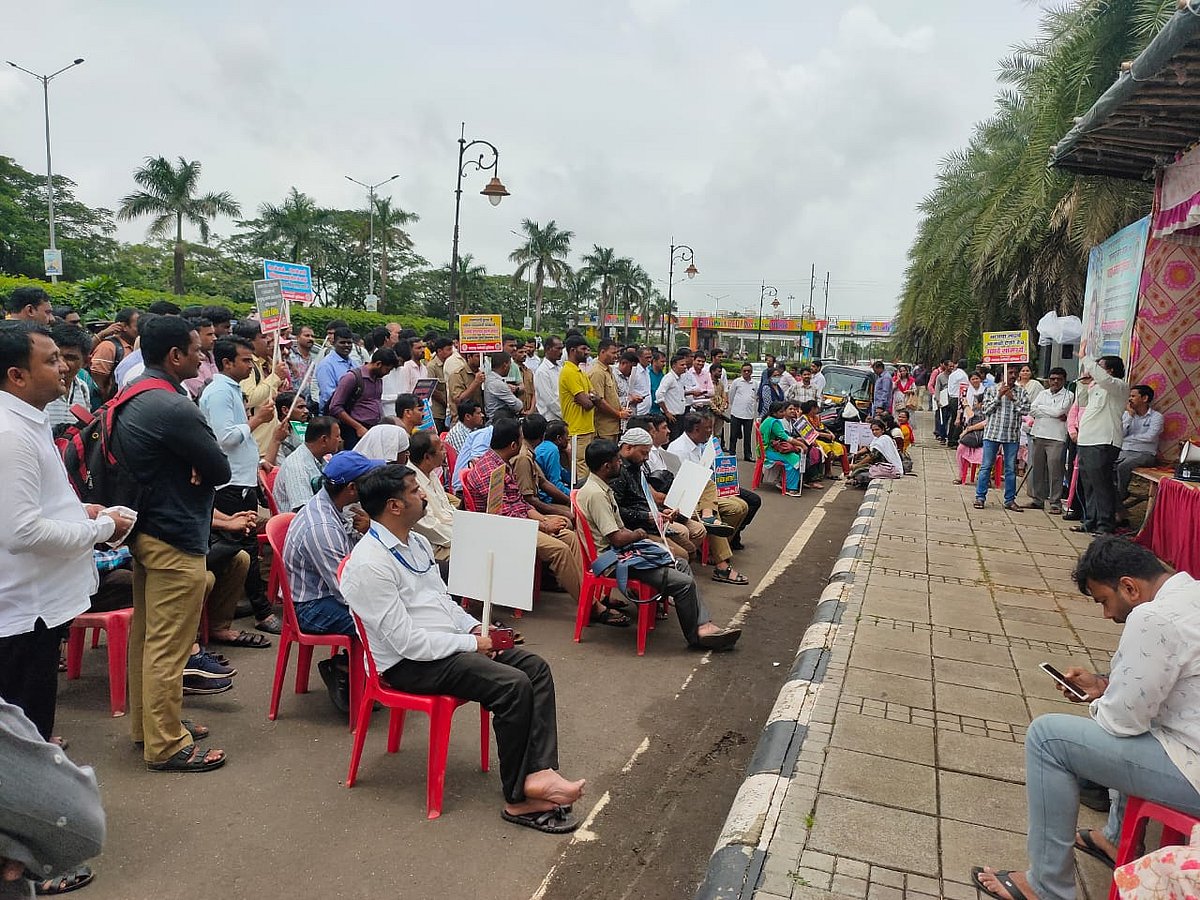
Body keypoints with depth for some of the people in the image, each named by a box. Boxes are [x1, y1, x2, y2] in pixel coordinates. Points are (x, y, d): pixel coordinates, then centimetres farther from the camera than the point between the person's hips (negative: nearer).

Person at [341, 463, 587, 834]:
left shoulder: (417, 542, 10)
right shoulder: (369, 565, -20)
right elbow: (407, 642, -22)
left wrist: (474, 627, 2)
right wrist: (471, 644, -15)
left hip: (447, 643, 9)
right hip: (408, 663, -9)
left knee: (535, 668, -7)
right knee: (513, 685, -23)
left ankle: (539, 773, -14)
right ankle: (519, 798, -7)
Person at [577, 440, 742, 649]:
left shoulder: (602, 488, 12)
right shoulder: (595, 494, -21)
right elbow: (616, 538, -23)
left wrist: (631, 534, 0)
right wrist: (637, 534, -3)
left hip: (621, 552, 11)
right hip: (612, 561, -11)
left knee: (681, 565, 10)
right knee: (684, 583, -14)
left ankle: (703, 625, 6)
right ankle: (695, 636, 8)